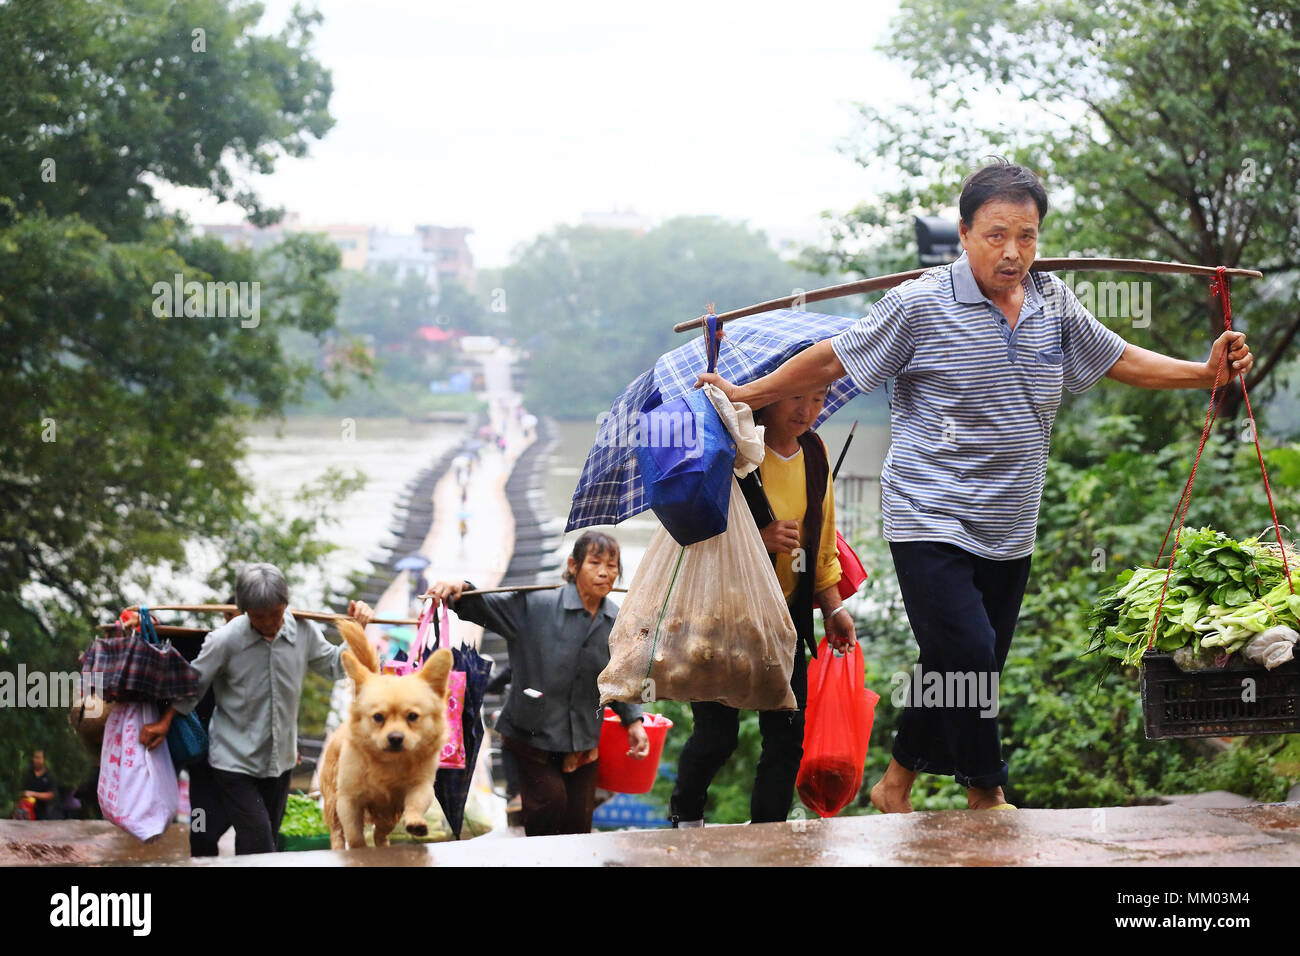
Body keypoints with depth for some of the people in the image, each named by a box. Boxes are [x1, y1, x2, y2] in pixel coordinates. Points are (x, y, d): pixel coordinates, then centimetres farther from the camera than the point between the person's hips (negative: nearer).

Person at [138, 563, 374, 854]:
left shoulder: (303, 632, -5)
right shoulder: (224, 640, -16)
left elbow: (334, 666, 12)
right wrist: (164, 722, 3)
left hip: (279, 761, 5)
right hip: (234, 762, -5)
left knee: (260, 845, 15)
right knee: (259, 845, -14)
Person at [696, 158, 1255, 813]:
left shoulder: (1054, 304, 7)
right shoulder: (922, 304, -9)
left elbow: (1120, 360, 19)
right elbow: (831, 361, -2)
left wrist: (1206, 371, 9)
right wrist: (748, 395, 1)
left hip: (1008, 530, 6)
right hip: (930, 519, -6)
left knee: (962, 672, 9)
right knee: (966, 653, -16)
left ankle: (896, 785, 27)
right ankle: (986, 794, 3)